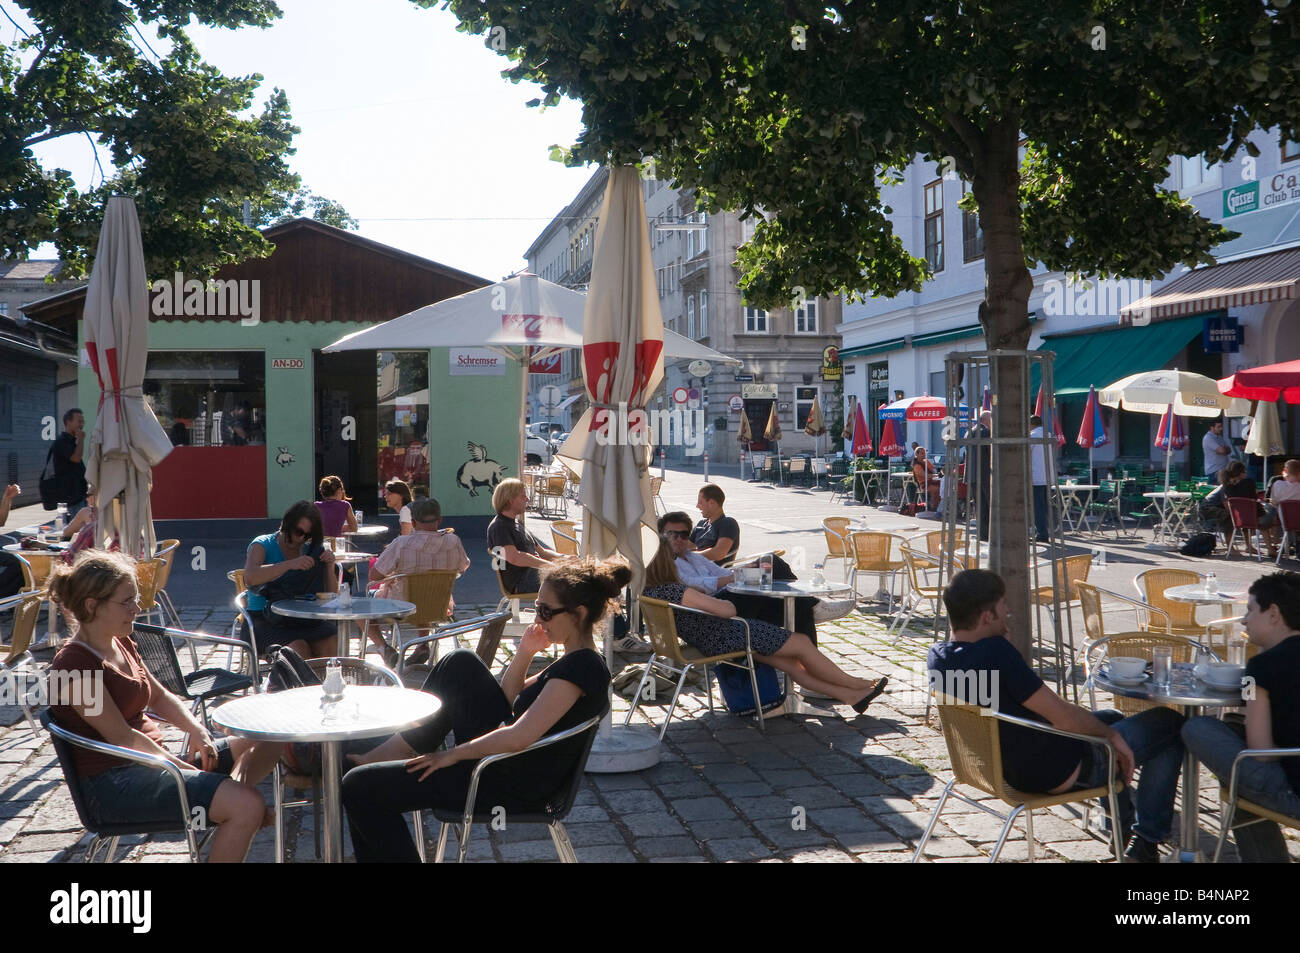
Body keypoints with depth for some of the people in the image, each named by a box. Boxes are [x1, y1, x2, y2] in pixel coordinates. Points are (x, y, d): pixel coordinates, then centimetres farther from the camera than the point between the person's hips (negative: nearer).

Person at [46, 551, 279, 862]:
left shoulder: (121, 644, 12)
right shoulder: (74, 665, -16)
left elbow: (159, 696, 19)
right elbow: (121, 736, -19)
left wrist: (196, 730, 0)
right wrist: (186, 769, -17)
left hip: (152, 758, 10)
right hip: (114, 783, -10)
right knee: (247, 806, -28)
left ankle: (234, 788, -18)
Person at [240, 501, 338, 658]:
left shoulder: (308, 550, 13)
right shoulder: (263, 545, 1)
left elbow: (331, 594, 11)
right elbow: (250, 577, -21)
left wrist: (329, 567, -7)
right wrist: (290, 564, -28)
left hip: (300, 620, 4)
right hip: (263, 622, -4)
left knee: (333, 642, -24)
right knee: (298, 648, -32)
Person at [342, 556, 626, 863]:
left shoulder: (581, 667, -23)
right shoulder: (578, 661, 8)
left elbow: (519, 738, -30)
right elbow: (510, 698, 20)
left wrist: (453, 754, -18)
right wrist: (524, 653, 3)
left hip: (514, 790, -10)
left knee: (359, 789, -7)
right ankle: (401, 750, 13)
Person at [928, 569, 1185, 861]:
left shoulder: (937, 656, -6)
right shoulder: (995, 653, -33)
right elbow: (1062, 714, -27)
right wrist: (1111, 734, -10)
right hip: (1058, 773, -9)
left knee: (1110, 718, 33)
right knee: (1169, 723, 7)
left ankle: (1122, 827, 43)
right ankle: (1146, 843, 13)